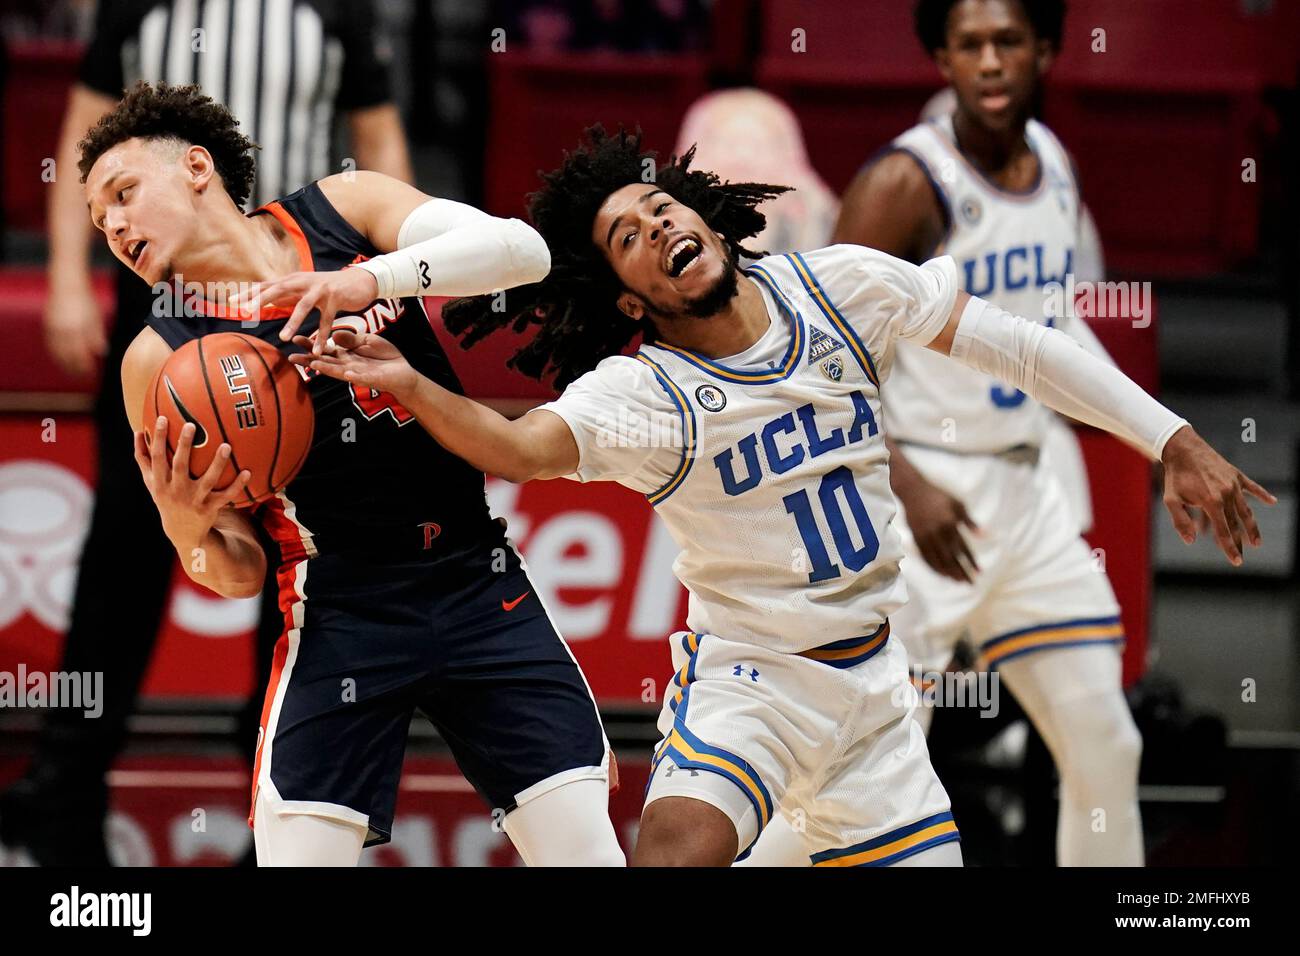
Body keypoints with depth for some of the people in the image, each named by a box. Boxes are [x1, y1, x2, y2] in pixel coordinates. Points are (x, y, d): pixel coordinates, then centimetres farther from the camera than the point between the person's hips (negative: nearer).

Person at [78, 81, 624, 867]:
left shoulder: (345, 210, 1)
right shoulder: (163, 358, -2)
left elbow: (521, 249, -15)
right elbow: (238, 575, 0)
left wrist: (374, 278, -29)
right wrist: (190, 527, -23)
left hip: (480, 588, 1)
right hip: (339, 616, -1)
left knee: (588, 850, -5)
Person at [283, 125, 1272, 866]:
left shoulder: (839, 286, -5)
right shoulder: (640, 392, -16)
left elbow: (1005, 341, 2)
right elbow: (524, 445, -35)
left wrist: (1172, 439, 1)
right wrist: (409, 387, -54)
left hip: (873, 684, 5)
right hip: (748, 677, -5)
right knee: (678, 845, -32)